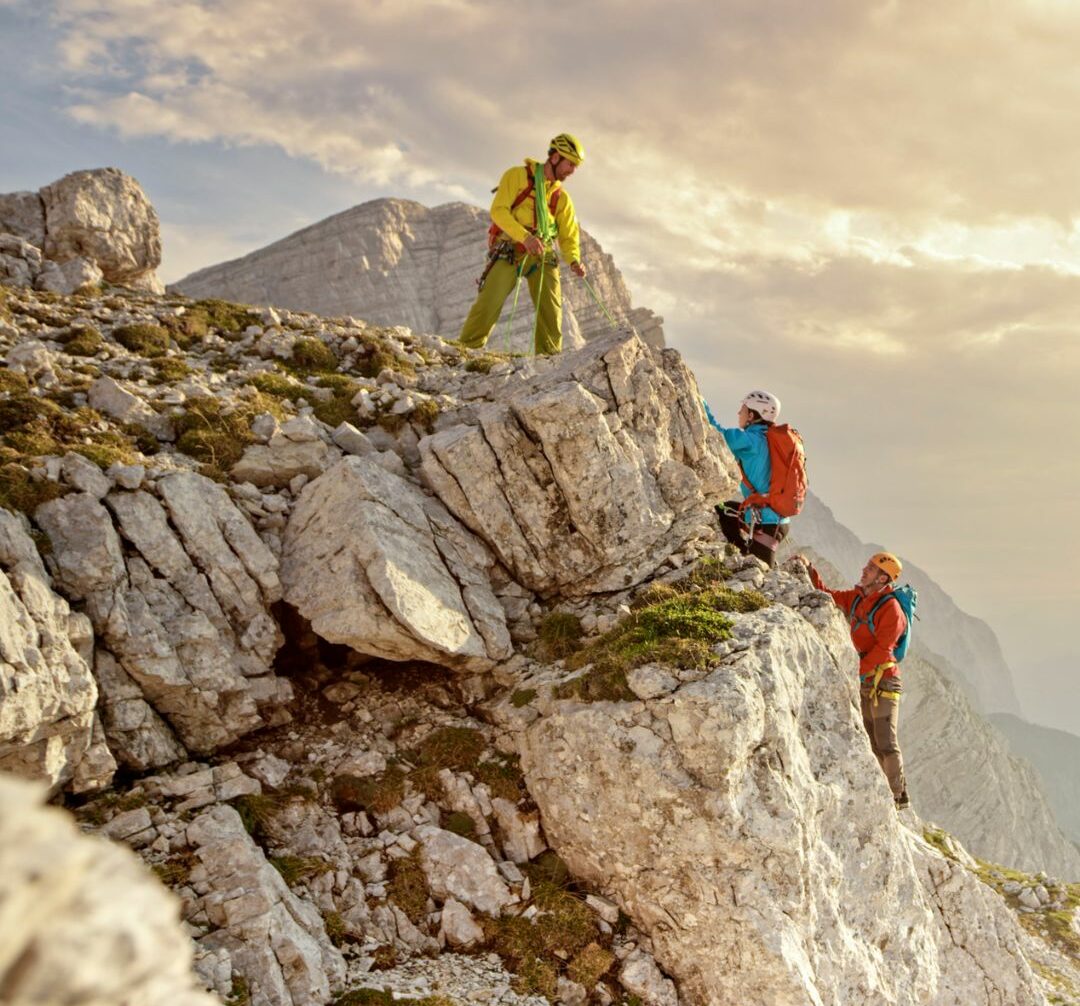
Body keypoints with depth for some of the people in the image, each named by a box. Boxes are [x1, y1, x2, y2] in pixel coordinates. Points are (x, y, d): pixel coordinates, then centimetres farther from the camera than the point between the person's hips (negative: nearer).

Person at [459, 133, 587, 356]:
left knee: (551, 308, -8)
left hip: (541, 256, 5)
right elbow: (498, 210, -10)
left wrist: (574, 260, -7)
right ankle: (467, 347, -13)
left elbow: (569, 236, 16)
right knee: (490, 300, -17)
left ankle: (549, 356, -1)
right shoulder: (517, 176, 1)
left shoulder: (562, 198, 17)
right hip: (509, 251, -4)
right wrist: (525, 236, -24)